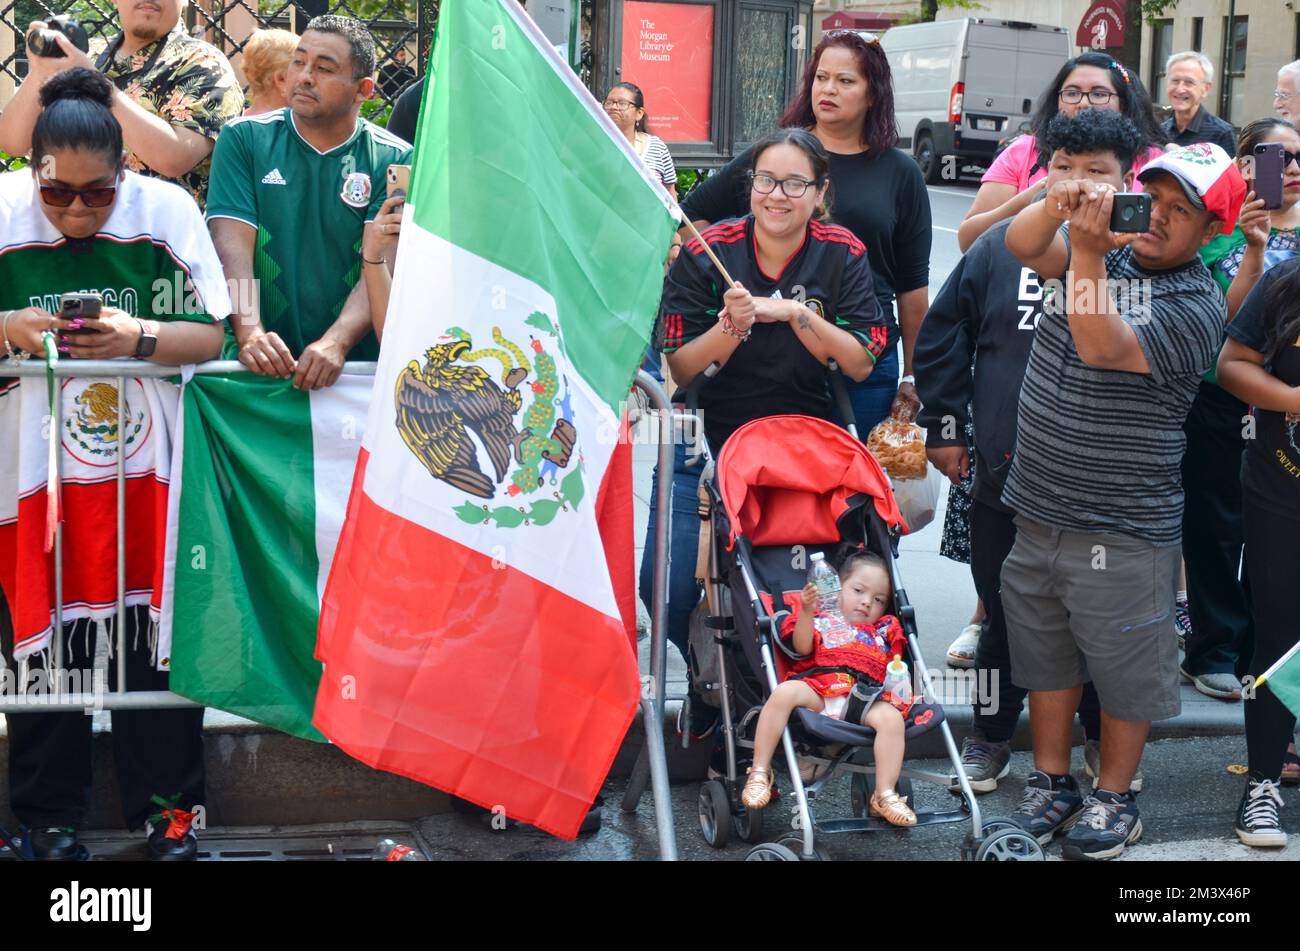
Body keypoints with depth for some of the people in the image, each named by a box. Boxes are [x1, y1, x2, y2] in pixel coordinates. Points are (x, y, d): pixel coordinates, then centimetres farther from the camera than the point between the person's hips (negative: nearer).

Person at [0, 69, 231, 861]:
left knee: (156, 633, 2)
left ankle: (169, 806, 18)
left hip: (146, 463, 0)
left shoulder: (167, 211, -6)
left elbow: (210, 336, -5)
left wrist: (139, 337, -23)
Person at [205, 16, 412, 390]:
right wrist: (250, 333, -19)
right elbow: (233, 248, -4)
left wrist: (335, 344, -22)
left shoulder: (394, 160, 4)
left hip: (356, 363, -1)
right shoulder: (244, 138, 6)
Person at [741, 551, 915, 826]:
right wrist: (806, 612, -11)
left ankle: (884, 795, -28)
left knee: (892, 717, -29)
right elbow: (802, 647, 4)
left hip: (865, 699, 2)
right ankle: (759, 772, -28)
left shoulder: (885, 630, 33)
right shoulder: (821, 619, 24)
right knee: (784, 692, -32)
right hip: (817, 689, -2)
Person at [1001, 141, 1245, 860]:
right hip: (1038, 509, 6)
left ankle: (1114, 797, 25)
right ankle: (1051, 784, 33)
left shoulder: (1196, 306, -13)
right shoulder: (1104, 251, 6)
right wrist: (1059, 206, -27)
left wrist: (1086, 251, -30)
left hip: (1122, 531, -6)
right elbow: (1022, 245, -9)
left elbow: (1103, 349, -25)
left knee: (1124, 667, 7)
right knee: (1044, 655, 17)